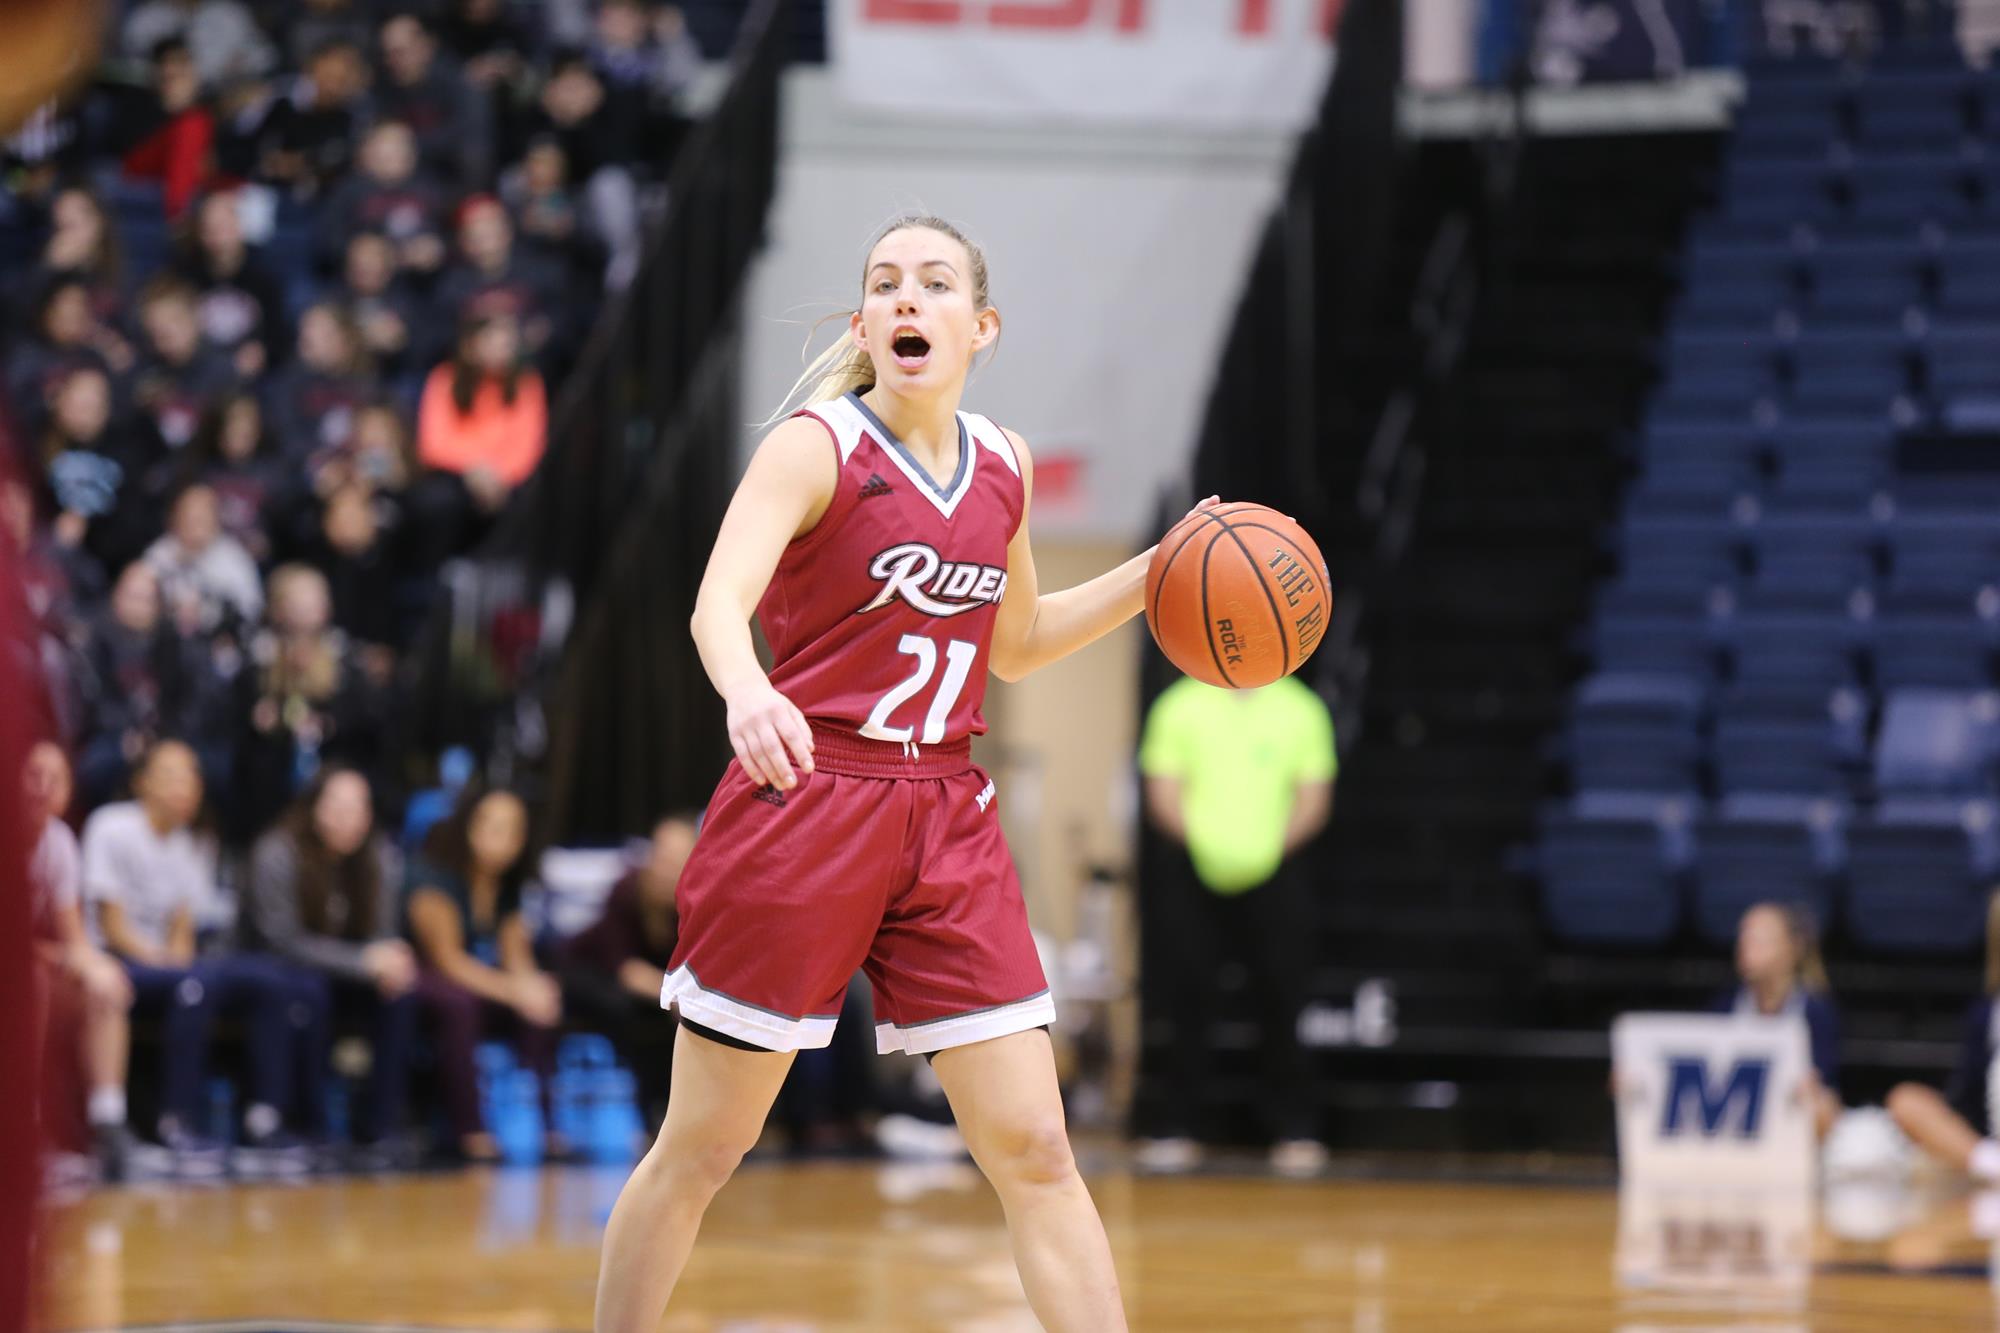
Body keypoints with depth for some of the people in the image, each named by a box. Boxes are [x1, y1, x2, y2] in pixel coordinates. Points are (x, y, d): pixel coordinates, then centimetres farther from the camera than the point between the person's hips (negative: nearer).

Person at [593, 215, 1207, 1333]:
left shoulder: (1005, 464, 9)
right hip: (803, 811, -4)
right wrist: (746, 692, -48)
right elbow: (719, 602, -26)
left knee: (1035, 1151, -1)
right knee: (701, 1150, 4)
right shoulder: (815, 448, -9)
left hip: (945, 823, 5)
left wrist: (1154, 576, 12)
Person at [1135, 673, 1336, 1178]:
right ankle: (1179, 1128, 7)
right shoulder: (1180, 705, 4)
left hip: (1271, 874, 0)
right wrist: (1198, 837, -16)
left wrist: (1276, 844, -14)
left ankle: (1294, 1129, 7)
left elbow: (1314, 800, 4)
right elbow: (1163, 795, 2)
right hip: (1197, 877, 0)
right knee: (1189, 1002, 0)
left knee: (1281, 1005, -1)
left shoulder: (1301, 709, 5)